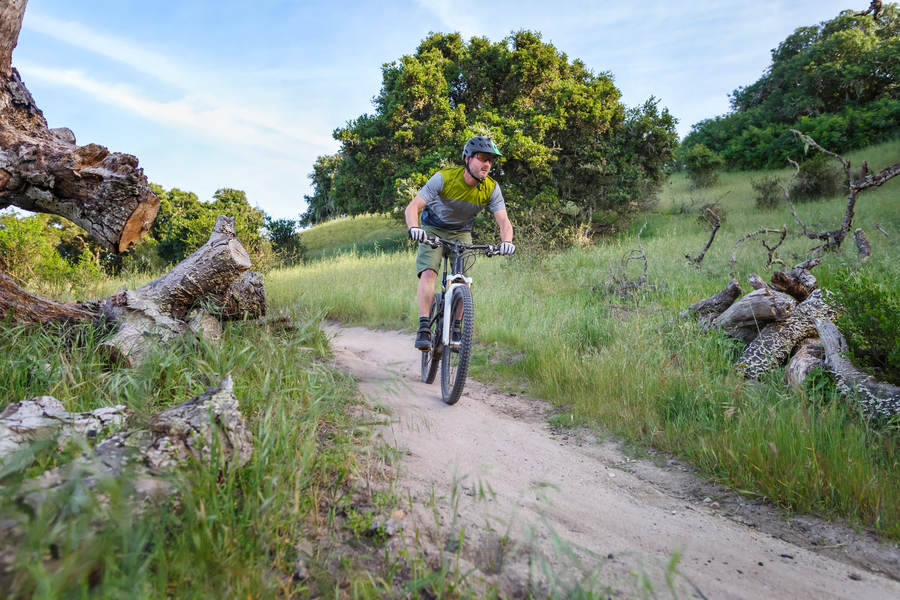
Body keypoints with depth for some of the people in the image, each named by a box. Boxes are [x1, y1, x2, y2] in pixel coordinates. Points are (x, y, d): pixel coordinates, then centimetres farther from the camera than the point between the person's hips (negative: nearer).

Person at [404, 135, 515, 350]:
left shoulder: (491, 188, -16)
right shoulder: (444, 177, -25)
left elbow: (504, 221, -21)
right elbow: (413, 206, -29)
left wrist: (506, 241, -44)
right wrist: (414, 228, -50)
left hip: (461, 233, 3)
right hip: (433, 230, -2)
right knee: (428, 273, -22)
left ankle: (455, 329, 7)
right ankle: (424, 329, -21)